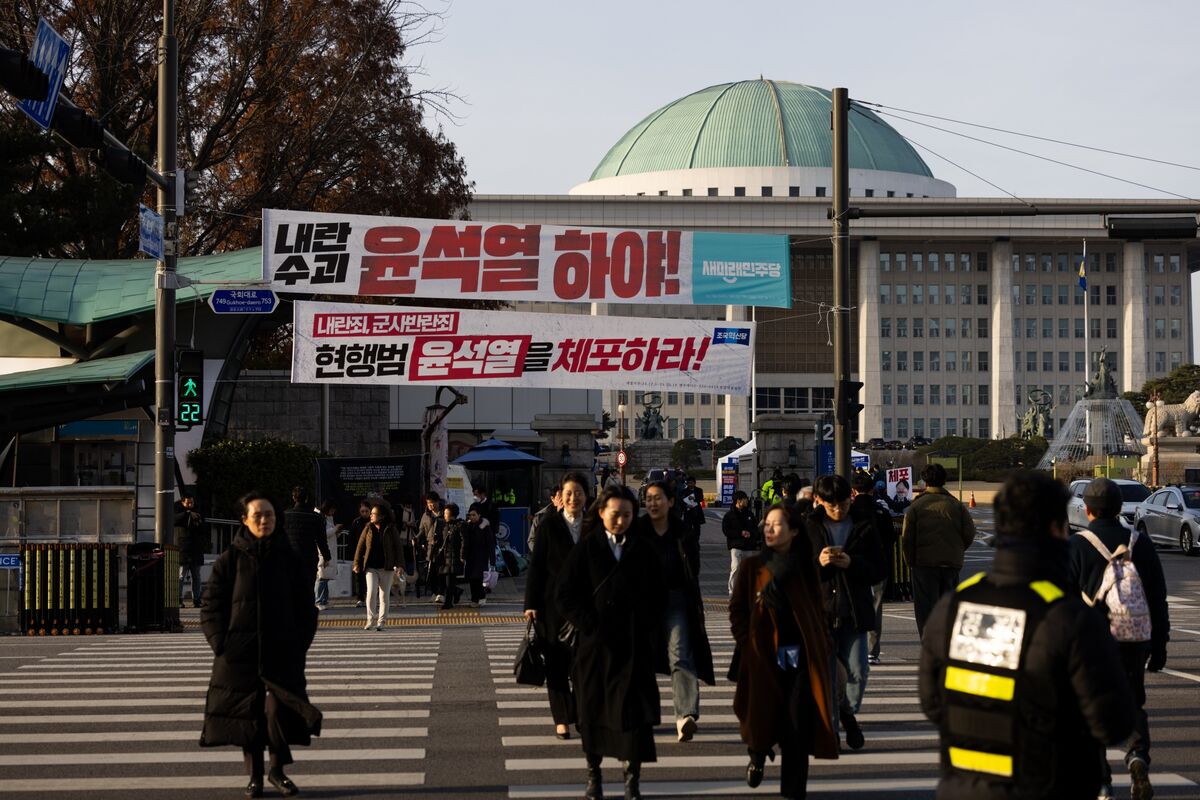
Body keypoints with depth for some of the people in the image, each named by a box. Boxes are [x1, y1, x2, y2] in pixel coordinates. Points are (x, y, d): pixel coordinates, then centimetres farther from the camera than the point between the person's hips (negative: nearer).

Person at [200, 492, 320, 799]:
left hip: (281, 653, 0)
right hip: (240, 652, 0)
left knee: (279, 707, -12)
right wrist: (221, 643, -6)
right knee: (247, 712, 5)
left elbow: (306, 606, 9)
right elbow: (211, 606, 3)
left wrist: (299, 643, 0)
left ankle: (277, 770, 8)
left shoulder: (288, 558, 3)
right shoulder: (230, 560, -1)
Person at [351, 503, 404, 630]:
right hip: (371, 567, 0)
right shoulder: (368, 528, 5)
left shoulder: (391, 530, 0)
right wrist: (357, 563, 2)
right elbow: (360, 546, 7)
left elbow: (398, 548, -1)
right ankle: (371, 619, -3)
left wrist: (399, 565, -11)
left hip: (386, 568, 0)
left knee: (384, 595, 4)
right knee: (371, 592, -13)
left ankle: (381, 622, 12)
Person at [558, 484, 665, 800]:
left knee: (636, 711, -4)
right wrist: (590, 626, -10)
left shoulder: (643, 550, 6)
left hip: (635, 644, 1)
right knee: (593, 709, 7)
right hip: (596, 644, -1)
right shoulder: (586, 549, 0)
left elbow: (657, 595, 9)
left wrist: (647, 627, -4)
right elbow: (567, 596, -1)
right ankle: (593, 774, 21)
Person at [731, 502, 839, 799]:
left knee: (797, 724, -6)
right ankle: (758, 754, 36)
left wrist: (824, 647, 7)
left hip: (801, 655, 1)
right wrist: (747, 645, -5)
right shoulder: (752, 566, 3)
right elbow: (737, 610, 3)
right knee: (763, 716, 1)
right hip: (763, 655, -1)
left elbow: (817, 611, 14)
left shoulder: (805, 568, 8)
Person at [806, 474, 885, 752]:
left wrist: (851, 563, -15)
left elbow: (878, 570, 3)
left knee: (858, 671, -3)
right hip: (818, 611, 0)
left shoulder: (864, 526, 4)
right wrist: (817, 562, -17)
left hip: (854, 612, 0)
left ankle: (847, 712, 27)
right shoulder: (809, 526, 3)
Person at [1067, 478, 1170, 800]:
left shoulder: (1076, 547, -7)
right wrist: (1159, 646, 14)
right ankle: (1137, 756, -9)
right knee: (1133, 705, 17)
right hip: (1134, 642, 3)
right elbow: (1159, 601, 7)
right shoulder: (1141, 544, 4)